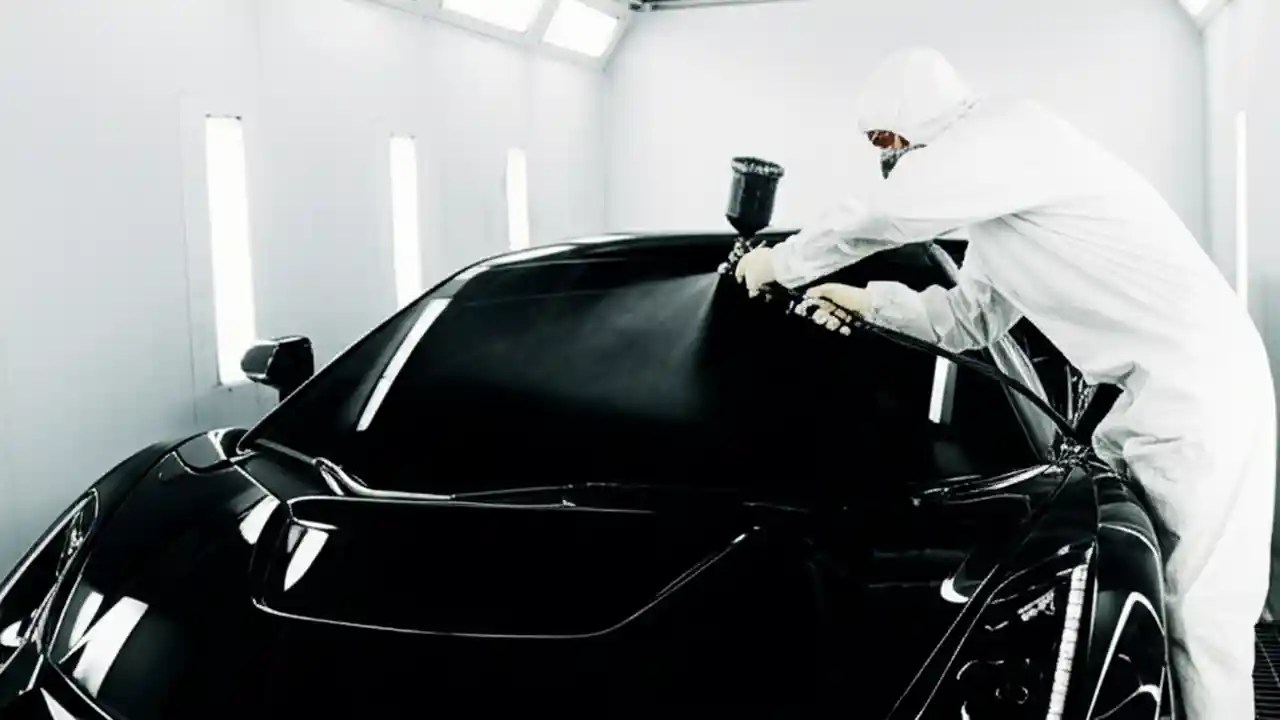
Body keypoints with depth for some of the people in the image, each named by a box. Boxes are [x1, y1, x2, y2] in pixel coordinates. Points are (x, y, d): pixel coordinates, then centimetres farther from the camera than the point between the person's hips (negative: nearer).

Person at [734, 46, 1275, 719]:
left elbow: (876, 218, -13)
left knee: (1199, 615, -7)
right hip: (1156, 389, 10)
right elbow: (969, 318, 26)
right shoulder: (991, 206, 19)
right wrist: (868, 301, 20)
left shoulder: (1010, 134, -12)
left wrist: (777, 264, 2)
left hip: (1201, 380, -10)